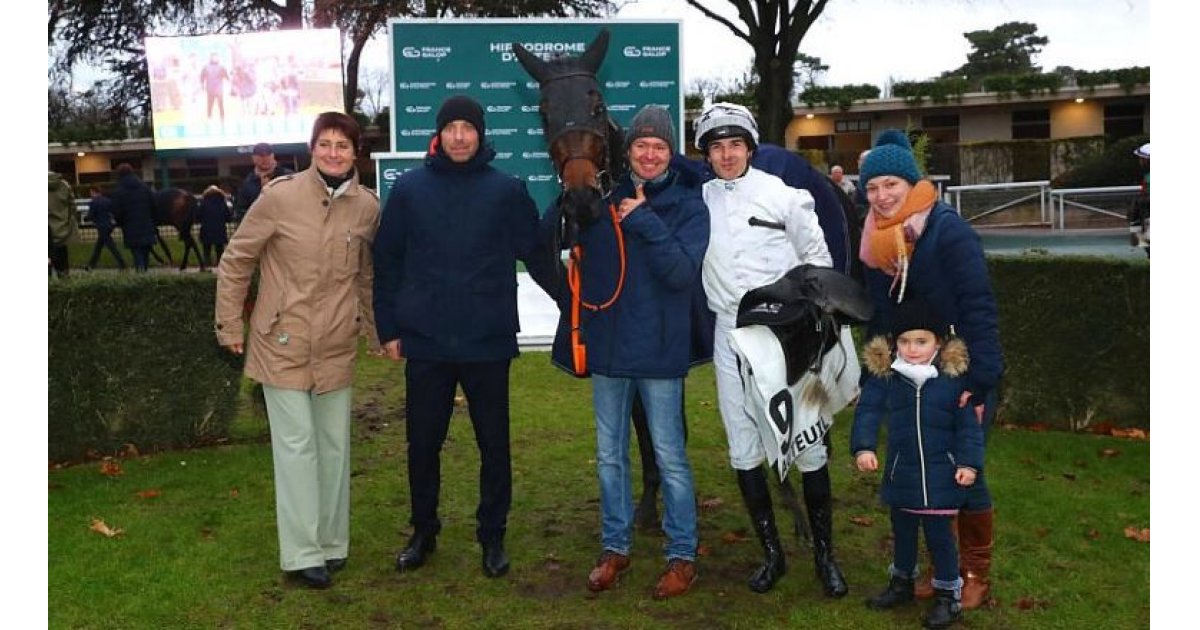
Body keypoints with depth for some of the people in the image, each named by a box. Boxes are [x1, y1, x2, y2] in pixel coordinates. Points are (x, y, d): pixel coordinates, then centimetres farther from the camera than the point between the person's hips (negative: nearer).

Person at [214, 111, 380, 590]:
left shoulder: (367, 206, 0)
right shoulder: (280, 196, -11)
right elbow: (236, 261, -2)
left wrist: (373, 330, 17)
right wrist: (230, 325, -1)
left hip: (337, 348, 4)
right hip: (282, 344, -4)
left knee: (335, 444, 11)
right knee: (297, 444, -1)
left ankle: (332, 542, 25)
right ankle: (302, 553, 9)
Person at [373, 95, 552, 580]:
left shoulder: (507, 190, 0)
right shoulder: (410, 188, 3)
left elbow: (534, 252, 1)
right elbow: (387, 262, 5)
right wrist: (389, 327, 2)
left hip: (488, 343, -1)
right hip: (424, 343, 1)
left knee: (494, 443, 8)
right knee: (423, 443, 11)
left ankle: (492, 537, 25)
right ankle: (423, 533, 30)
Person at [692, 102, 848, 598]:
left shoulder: (783, 194, -1)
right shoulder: (699, 200, 5)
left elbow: (817, 258, 5)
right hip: (731, 334, 3)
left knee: (809, 445, 0)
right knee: (743, 449, 6)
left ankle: (824, 554, 16)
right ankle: (772, 553, 22)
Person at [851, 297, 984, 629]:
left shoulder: (954, 375, -11)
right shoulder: (884, 374, -7)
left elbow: (968, 424, -6)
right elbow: (868, 410, -8)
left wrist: (969, 461, -11)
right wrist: (863, 446, -21)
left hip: (941, 474, -3)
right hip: (901, 472, 3)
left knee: (939, 534, 4)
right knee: (902, 530, 20)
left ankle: (948, 593, 22)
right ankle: (901, 581, 40)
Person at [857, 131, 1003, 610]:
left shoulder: (949, 230, -16)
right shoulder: (878, 241, 4)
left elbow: (979, 308, -19)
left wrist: (979, 381, -23)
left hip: (961, 376, -6)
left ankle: (976, 574, 19)